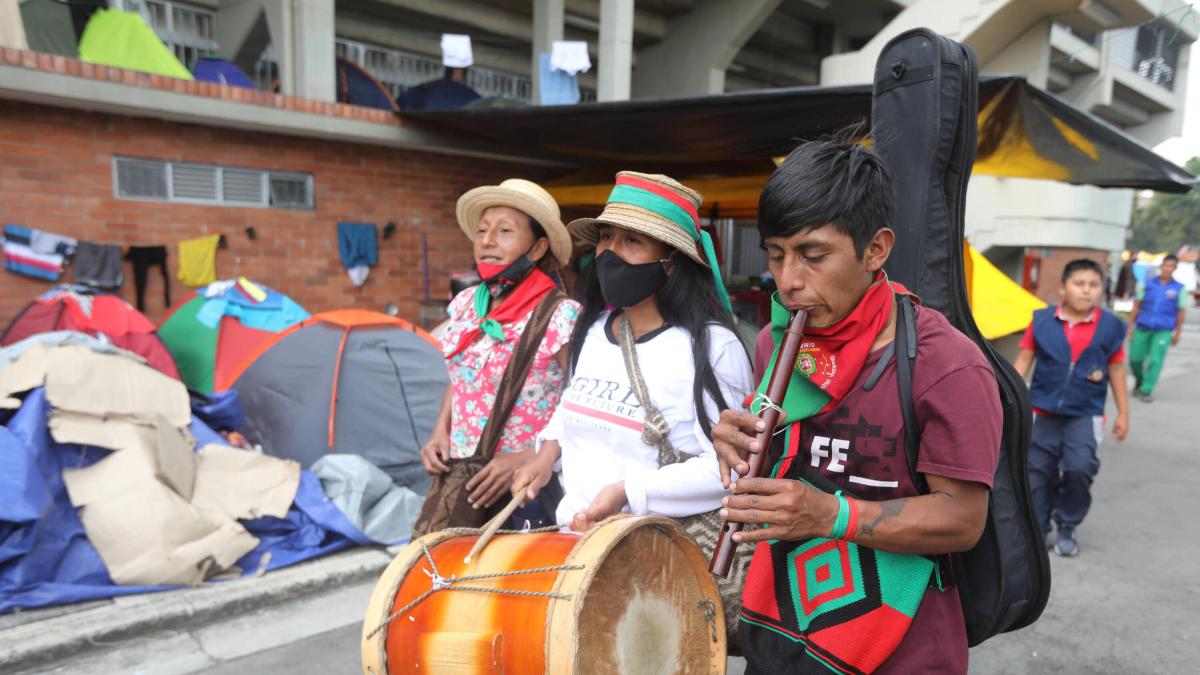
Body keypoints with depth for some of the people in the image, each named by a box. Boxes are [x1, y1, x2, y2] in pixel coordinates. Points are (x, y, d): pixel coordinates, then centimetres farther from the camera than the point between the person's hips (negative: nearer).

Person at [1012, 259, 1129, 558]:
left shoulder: (1110, 326, -4)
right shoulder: (1041, 320, -5)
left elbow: (1116, 370, 5)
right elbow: (1023, 360, 1)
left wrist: (1123, 413, 7)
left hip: (1085, 414, -1)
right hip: (1044, 411, 1)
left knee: (1079, 468, -15)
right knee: (1038, 473, 8)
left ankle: (1067, 528, 9)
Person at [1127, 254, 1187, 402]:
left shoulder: (1179, 289, 2)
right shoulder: (1147, 284, 4)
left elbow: (1181, 312, 6)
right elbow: (1137, 305, 8)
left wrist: (1177, 333, 6)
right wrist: (1130, 325, 5)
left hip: (1163, 331, -1)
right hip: (1142, 328, 2)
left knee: (1155, 361, -7)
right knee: (1135, 358, 4)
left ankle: (1146, 390, 3)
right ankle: (1140, 380, 31)